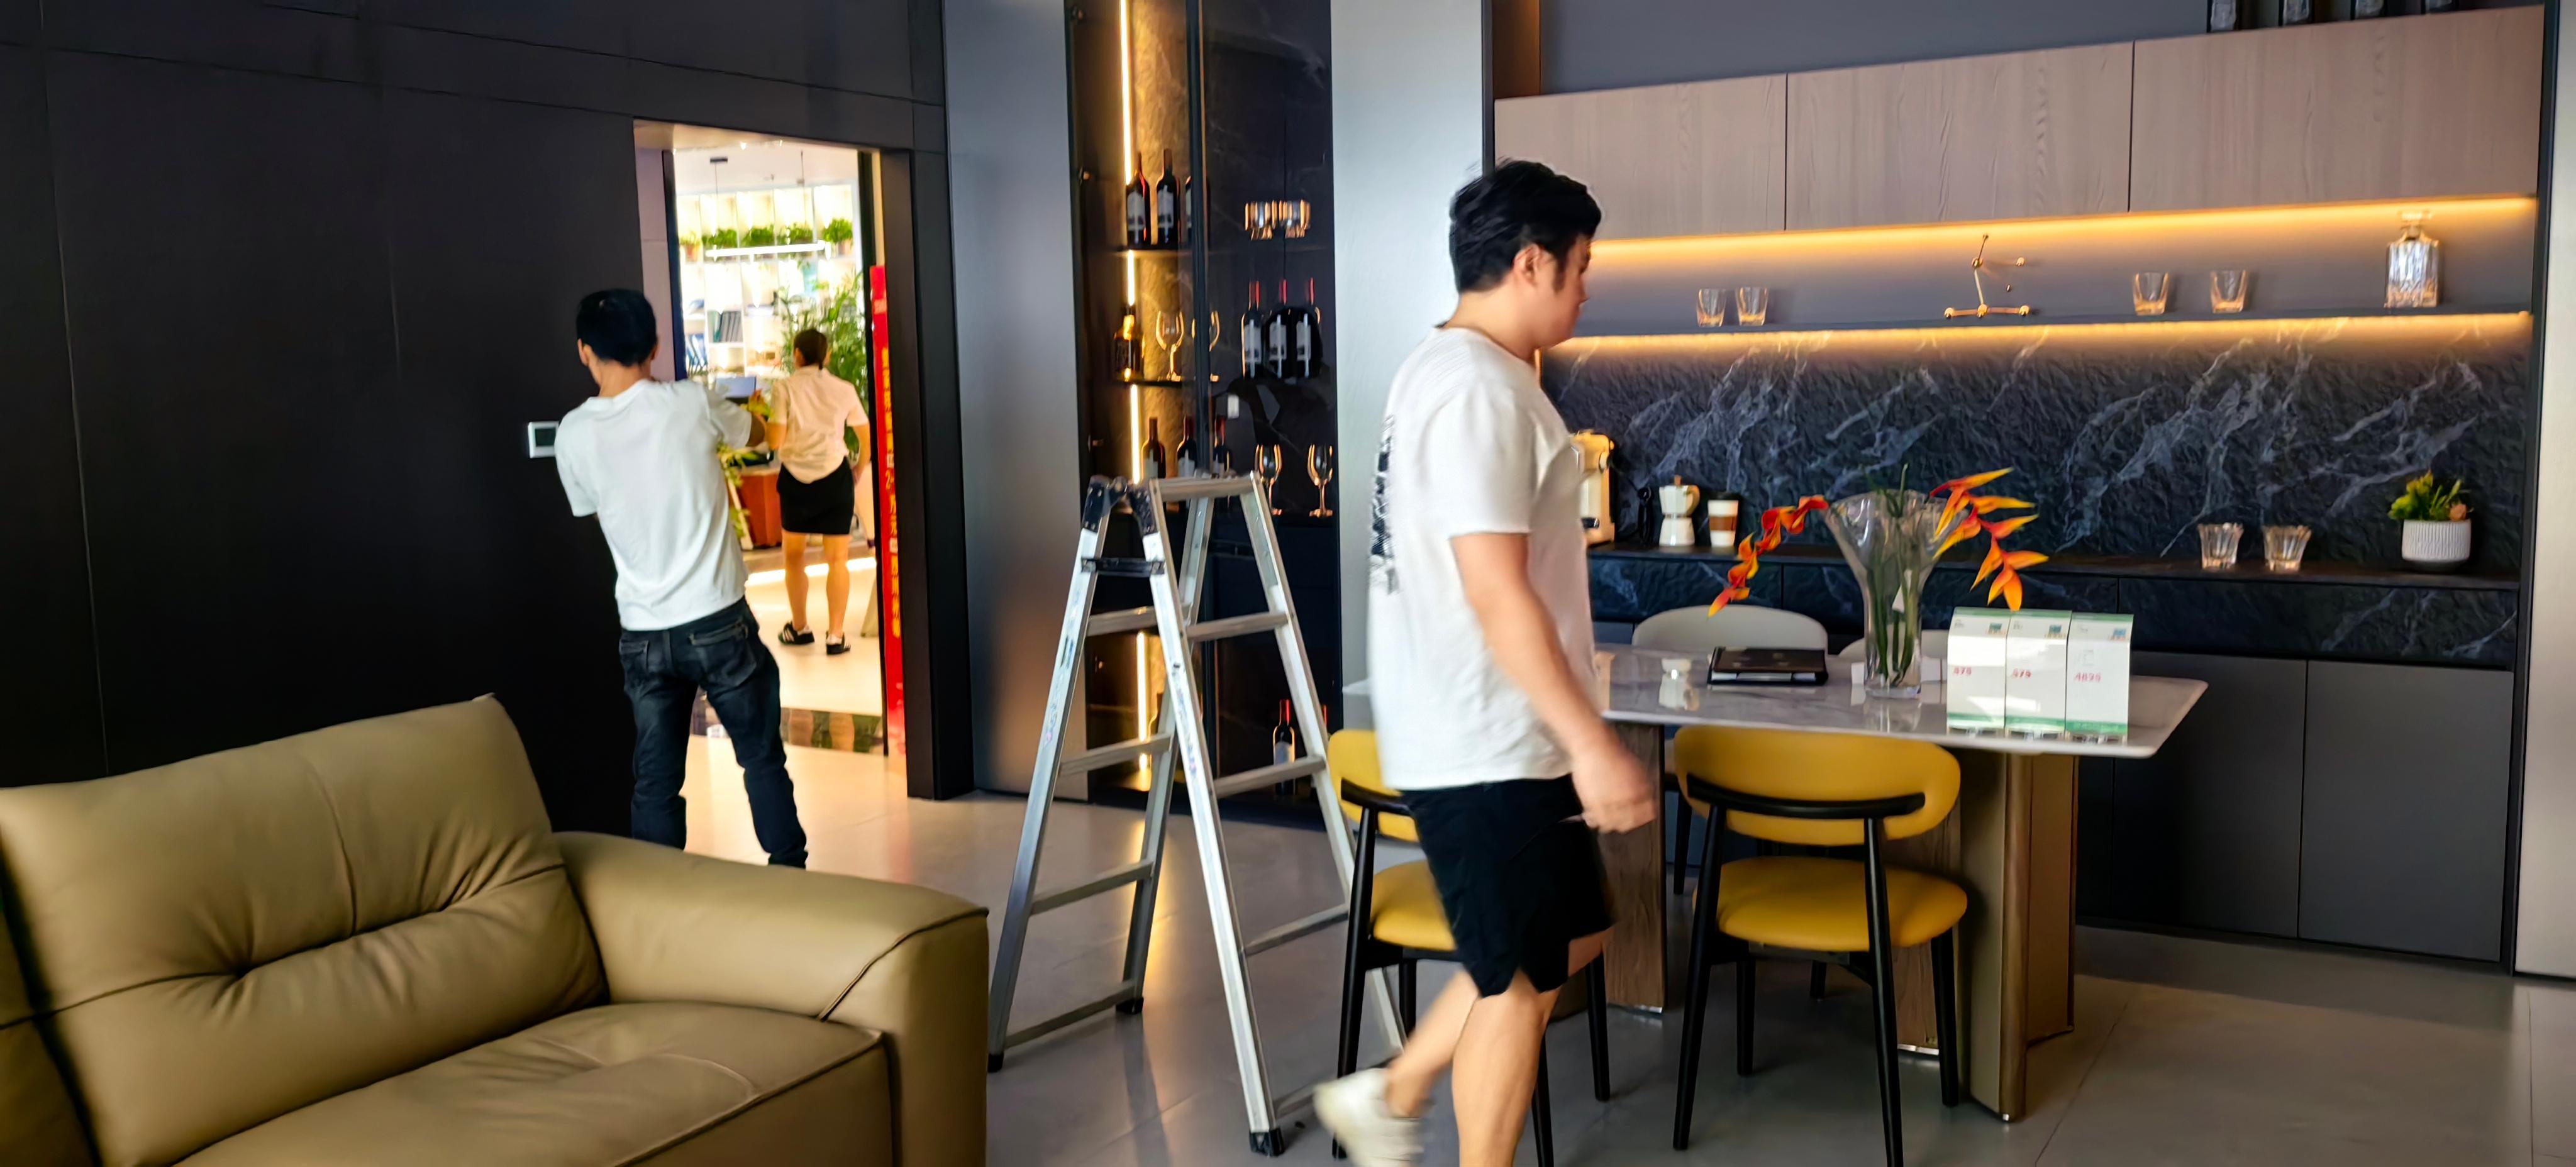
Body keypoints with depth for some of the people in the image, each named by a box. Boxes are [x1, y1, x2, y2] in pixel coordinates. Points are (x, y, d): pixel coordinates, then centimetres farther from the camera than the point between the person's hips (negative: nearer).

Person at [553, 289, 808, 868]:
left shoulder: (574, 434, -3)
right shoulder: (690, 404, -8)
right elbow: (753, 431, 14)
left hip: (644, 636, 2)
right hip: (720, 622, -2)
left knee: (655, 784, 10)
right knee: (762, 758, 13)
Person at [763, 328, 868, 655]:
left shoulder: (785, 388, -3)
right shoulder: (844, 389, 4)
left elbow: (776, 442, -9)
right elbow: (867, 438, 9)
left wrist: (762, 421, 12)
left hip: (796, 478, -1)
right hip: (835, 477, 1)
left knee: (794, 555, 17)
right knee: (837, 559, 3)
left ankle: (799, 628, 26)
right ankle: (835, 635, -1)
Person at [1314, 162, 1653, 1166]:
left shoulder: (1445, 370, 14)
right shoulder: (1479, 388, -20)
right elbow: (1497, 593, -25)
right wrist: (1594, 742, -23)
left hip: (1491, 735, 10)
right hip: (1487, 743, -10)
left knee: (1570, 938, 19)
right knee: (1523, 978, 3)